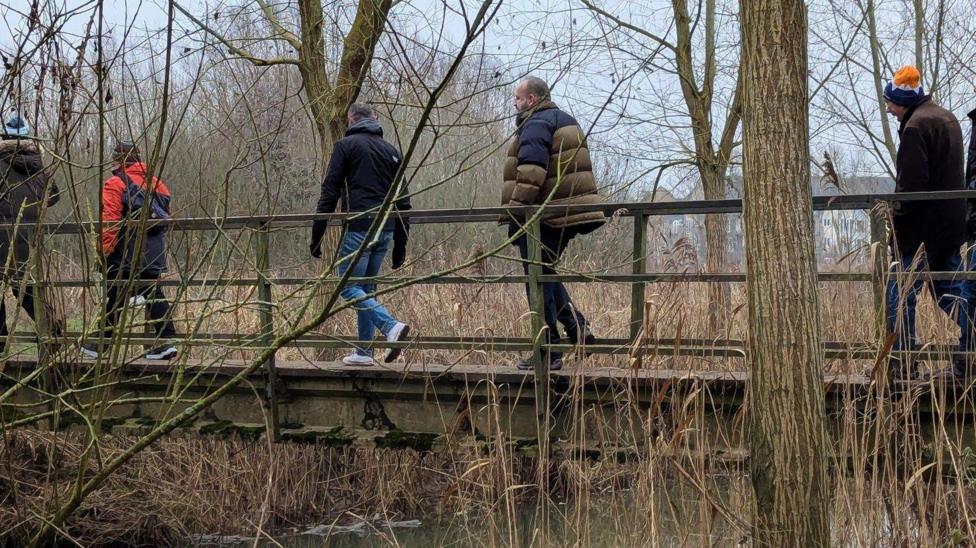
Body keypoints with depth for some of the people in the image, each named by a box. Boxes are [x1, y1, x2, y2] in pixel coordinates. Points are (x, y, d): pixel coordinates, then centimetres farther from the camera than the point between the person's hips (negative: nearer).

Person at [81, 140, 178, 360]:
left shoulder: (115, 184, -8)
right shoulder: (155, 182, 13)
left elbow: (109, 221, -16)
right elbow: (166, 213, 18)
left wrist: (104, 249, -15)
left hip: (126, 253, -6)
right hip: (154, 252, 6)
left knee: (115, 296, 1)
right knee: (153, 293, 8)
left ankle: (102, 344, 8)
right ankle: (167, 339, 0)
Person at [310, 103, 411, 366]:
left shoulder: (346, 145, 0)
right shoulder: (391, 150, 17)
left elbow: (330, 192, -6)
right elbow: (403, 200, 17)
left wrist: (317, 235, -4)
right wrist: (400, 243, 21)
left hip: (359, 228, -6)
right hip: (385, 231, 6)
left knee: (349, 287, -3)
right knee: (367, 288, 14)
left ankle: (391, 326, -23)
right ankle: (364, 352, 11)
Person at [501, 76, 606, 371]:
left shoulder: (536, 124, -11)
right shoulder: (566, 121, 20)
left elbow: (530, 172, -23)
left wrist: (515, 212, -22)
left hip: (543, 219, -9)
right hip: (570, 214, 9)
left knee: (539, 279, -3)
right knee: (545, 275, 21)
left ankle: (548, 351, -2)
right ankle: (576, 326, 8)